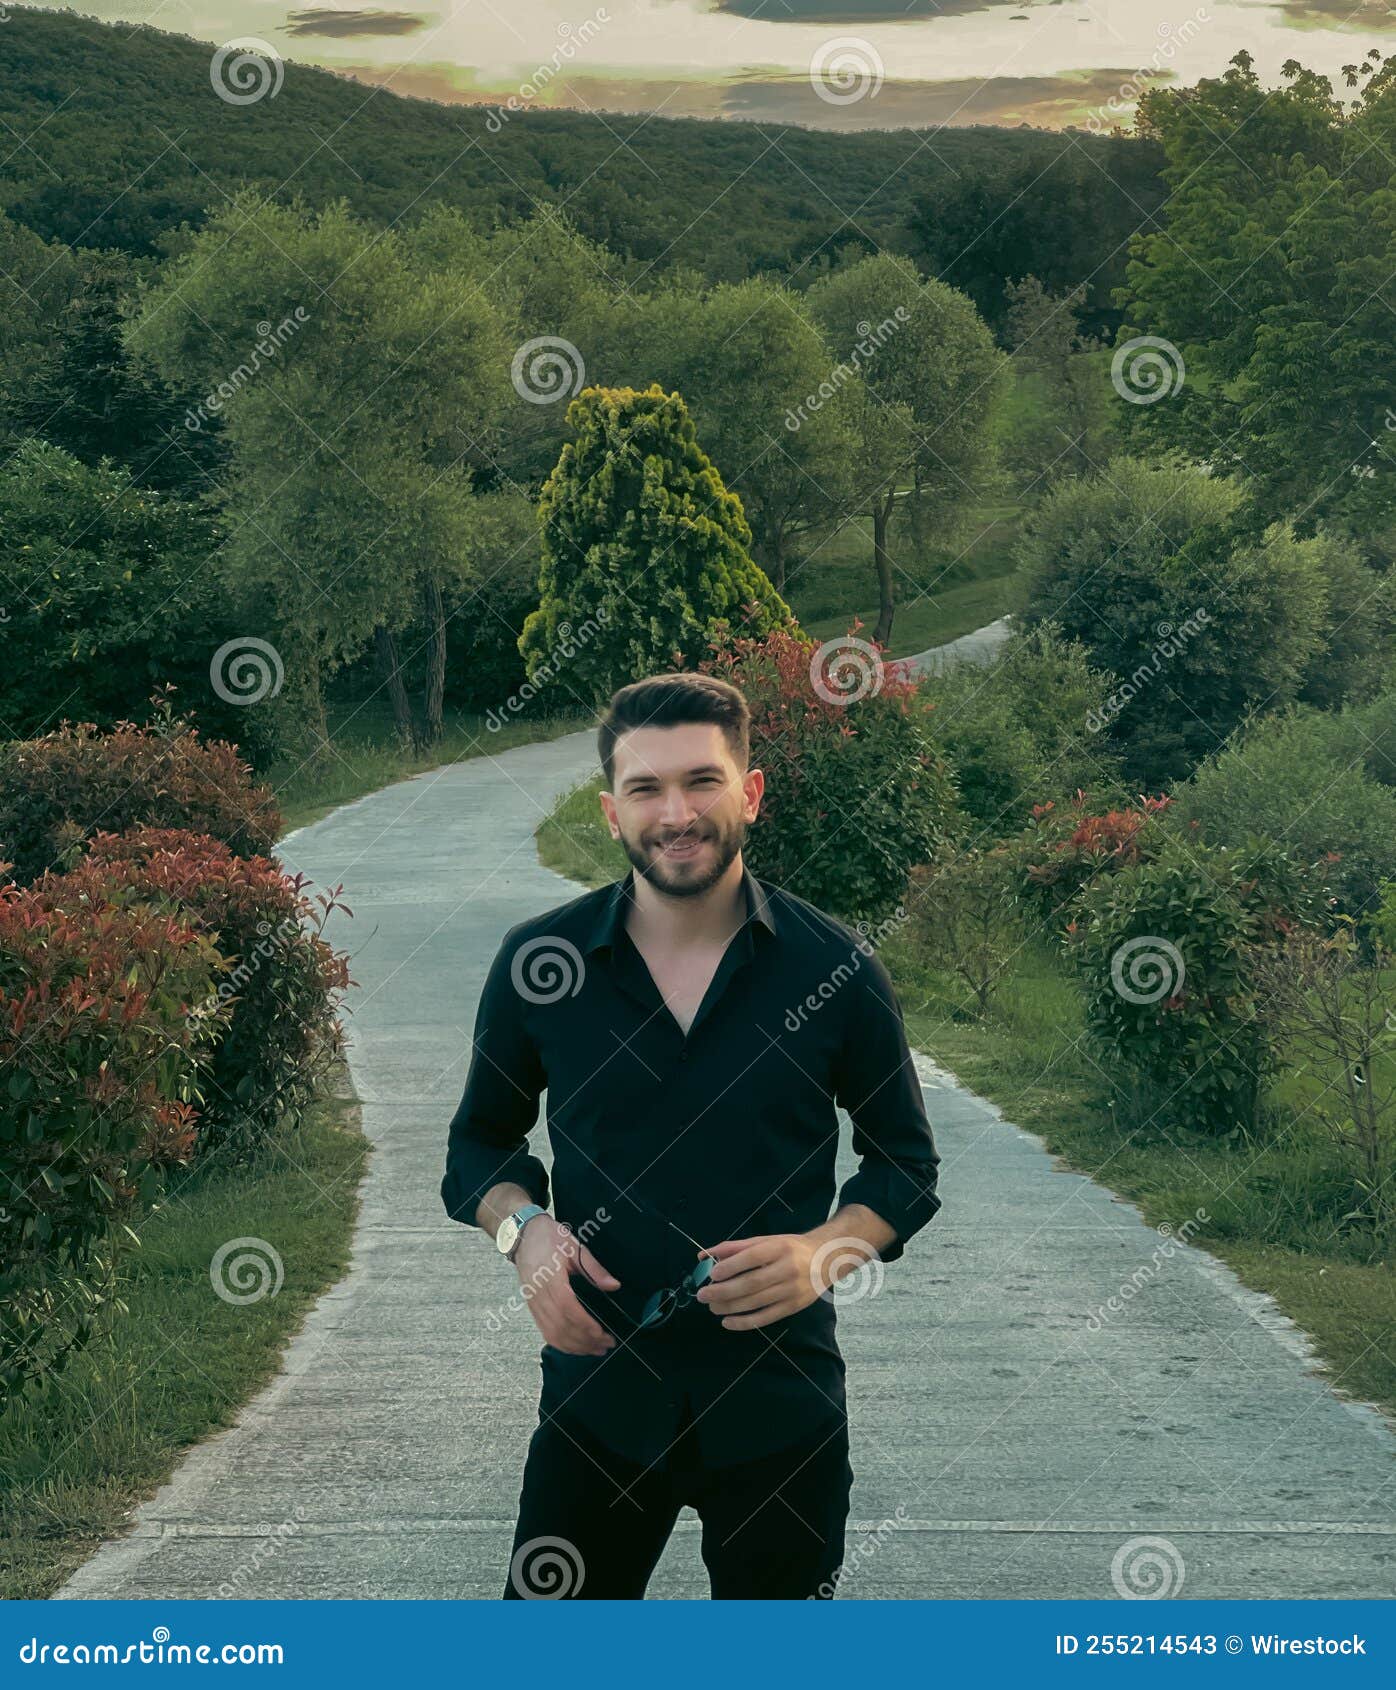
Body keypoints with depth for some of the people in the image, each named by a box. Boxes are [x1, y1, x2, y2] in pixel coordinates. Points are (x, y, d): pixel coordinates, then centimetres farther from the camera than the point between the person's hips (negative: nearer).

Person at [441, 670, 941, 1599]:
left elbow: (906, 1159, 5)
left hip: (781, 1400, 0)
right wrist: (523, 1228, -9)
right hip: (599, 1392, 0)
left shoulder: (835, 966, -5)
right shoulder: (539, 962, -3)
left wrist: (825, 1252, -14)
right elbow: (481, 1140, 12)